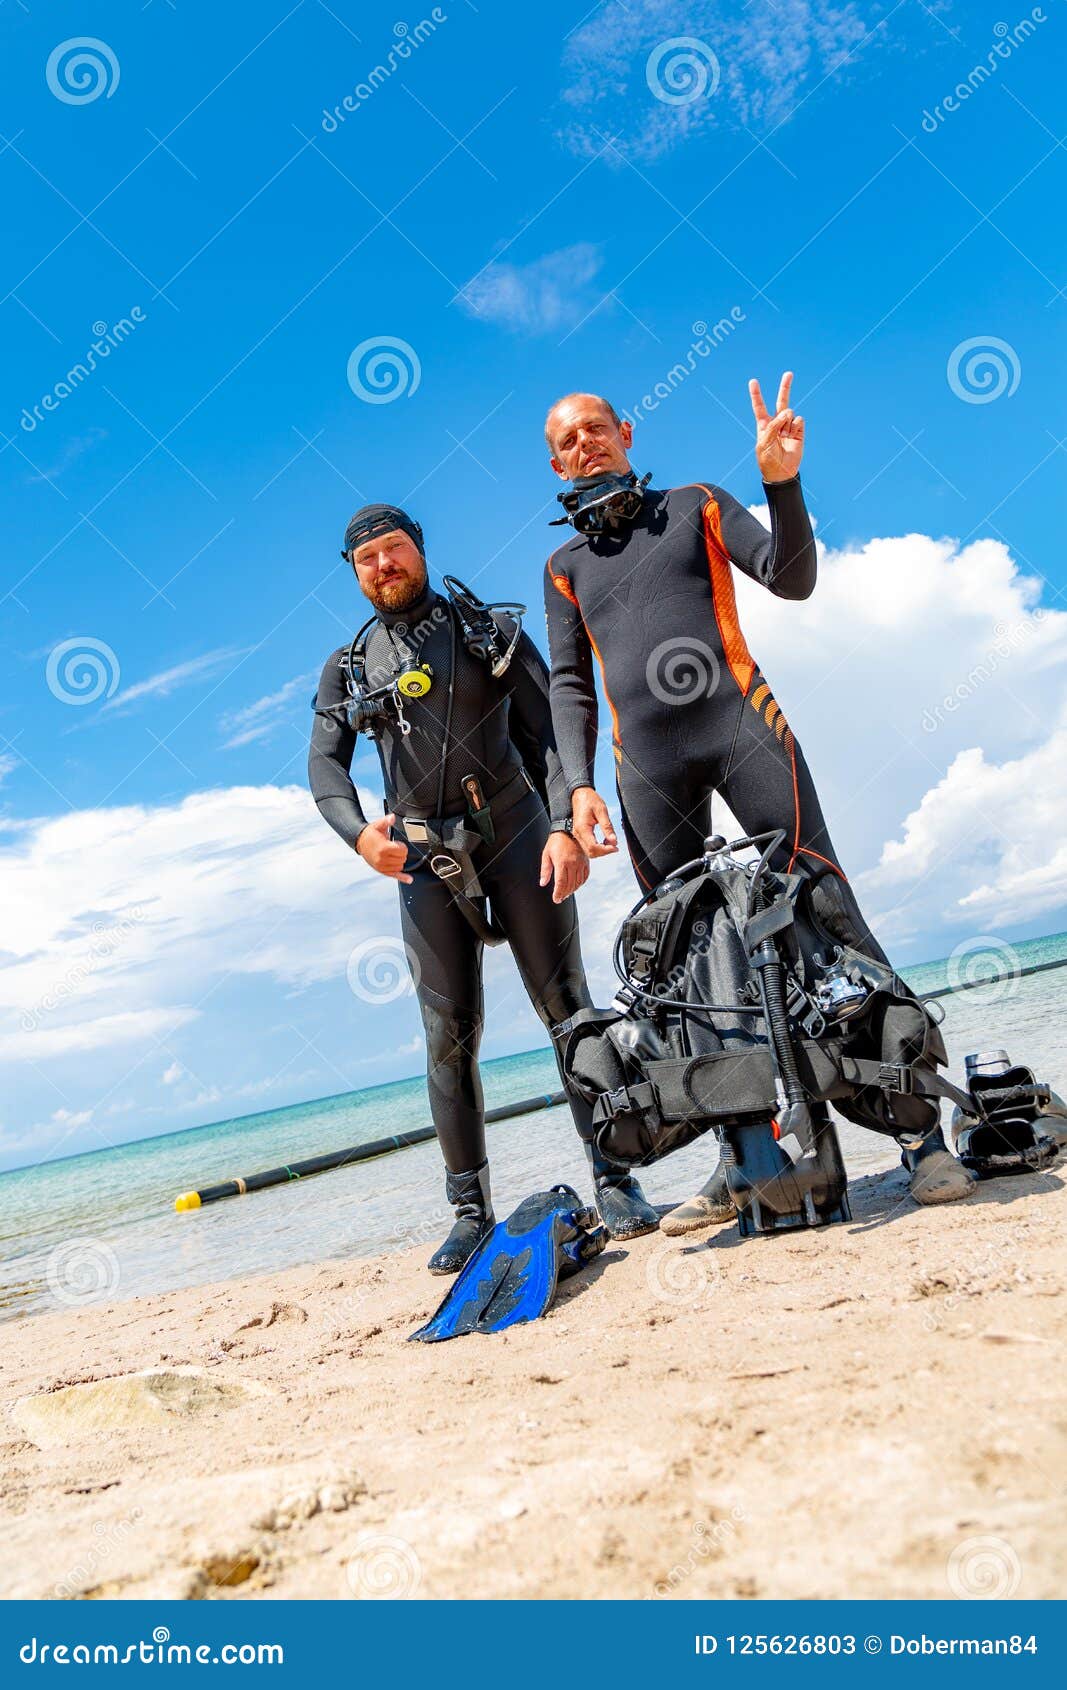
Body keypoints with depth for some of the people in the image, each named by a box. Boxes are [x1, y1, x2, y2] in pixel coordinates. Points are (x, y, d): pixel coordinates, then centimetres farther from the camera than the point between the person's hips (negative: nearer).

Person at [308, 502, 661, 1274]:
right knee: (449, 1031, 1)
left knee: (566, 1005, -3)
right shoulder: (347, 668, 13)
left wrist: (567, 824, -15)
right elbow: (325, 762, 1)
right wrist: (358, 832, -21)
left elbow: (548, 731, 0)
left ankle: (614, 1179, 4)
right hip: (424, 860, 2)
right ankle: (472, 1211, 8)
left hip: (516, 835, -1)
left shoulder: (491, 632, 8)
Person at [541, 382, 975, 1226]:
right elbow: (570, 687, 14)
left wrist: (783, 483, -10)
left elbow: (793, 579, 6)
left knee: (828, 910, -12)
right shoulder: (565, 566, 22)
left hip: (739, 723, -2)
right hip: (647, 765, 3)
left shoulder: (697, 505, 17)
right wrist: (580, 785, 0)